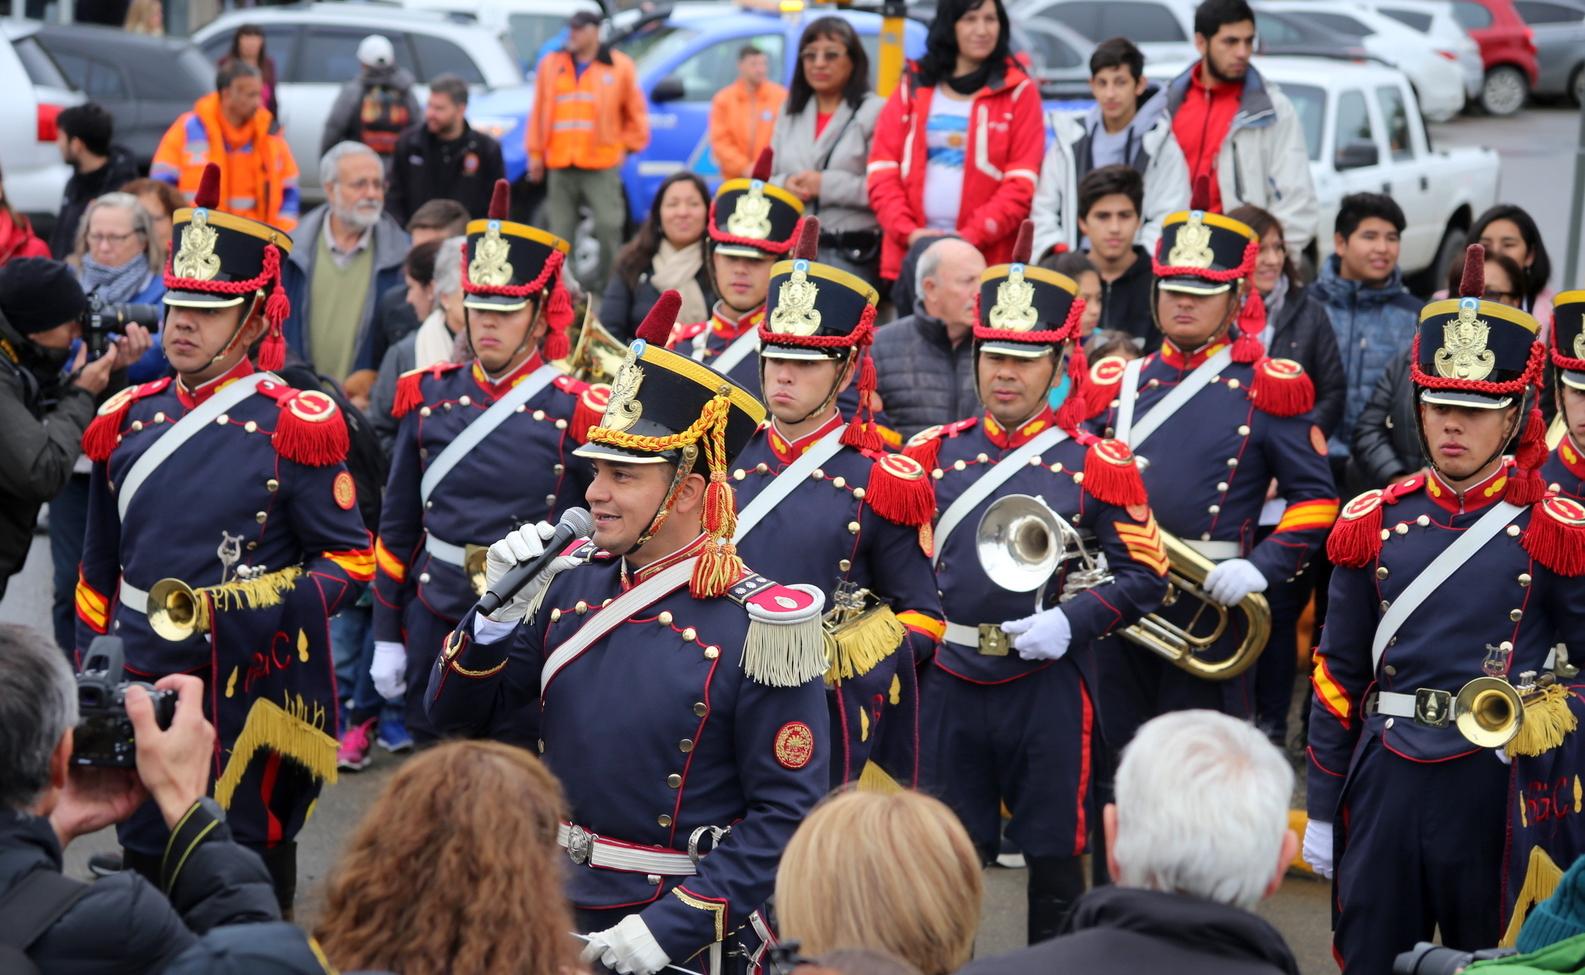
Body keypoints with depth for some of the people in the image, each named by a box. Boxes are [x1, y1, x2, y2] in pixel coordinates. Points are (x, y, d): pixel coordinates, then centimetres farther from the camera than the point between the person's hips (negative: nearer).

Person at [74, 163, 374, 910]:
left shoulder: (292, 428, -7)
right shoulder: (129, 421, 8)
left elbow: (351, 560, -5)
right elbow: (100, 569, 17)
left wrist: (267, 606, -21)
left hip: (250, 697, -4)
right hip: (142, 690, 5)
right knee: (144, 866, 12)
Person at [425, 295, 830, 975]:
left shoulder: (757, 626, -16)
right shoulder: (571, 582, 0)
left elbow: (788, 813, -15)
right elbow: (454, 717, 6)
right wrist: (500, 611, -11)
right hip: (556, 918, 5)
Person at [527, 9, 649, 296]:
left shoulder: (619, 67, 3)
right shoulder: (551, 65, 11)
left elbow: (636, 113, 10)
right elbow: (538, 113, 13)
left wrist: (626, 146, 7)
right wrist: (535, 154, 10)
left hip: (602, 165, -3)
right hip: (560, 165, 3)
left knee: (608, 226, -8)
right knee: (559, 231, 5)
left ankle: (606, 284, 2)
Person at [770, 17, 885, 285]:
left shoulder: (875, 112, -5)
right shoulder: (790, 112, 17)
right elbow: (768, 180, 19)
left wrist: (827, 185, -15)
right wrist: (785, 185, -4)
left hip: (851, 255, -6)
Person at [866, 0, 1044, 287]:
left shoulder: (1018, 92, 5)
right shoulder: (913, 88, 13)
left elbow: (1021, 182, -2)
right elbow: (882, 169, 7)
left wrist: (971, 236, -13)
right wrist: (908, 231, -8)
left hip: (986, 255, -2)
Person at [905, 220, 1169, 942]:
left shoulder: (1096, 465, -2)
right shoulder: (933, 453, 6)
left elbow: (1144, 577, -2)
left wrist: (1072, 621, -15)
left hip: (1049, 686, -2)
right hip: (951, 685, 3)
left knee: (1053, 855, 7)